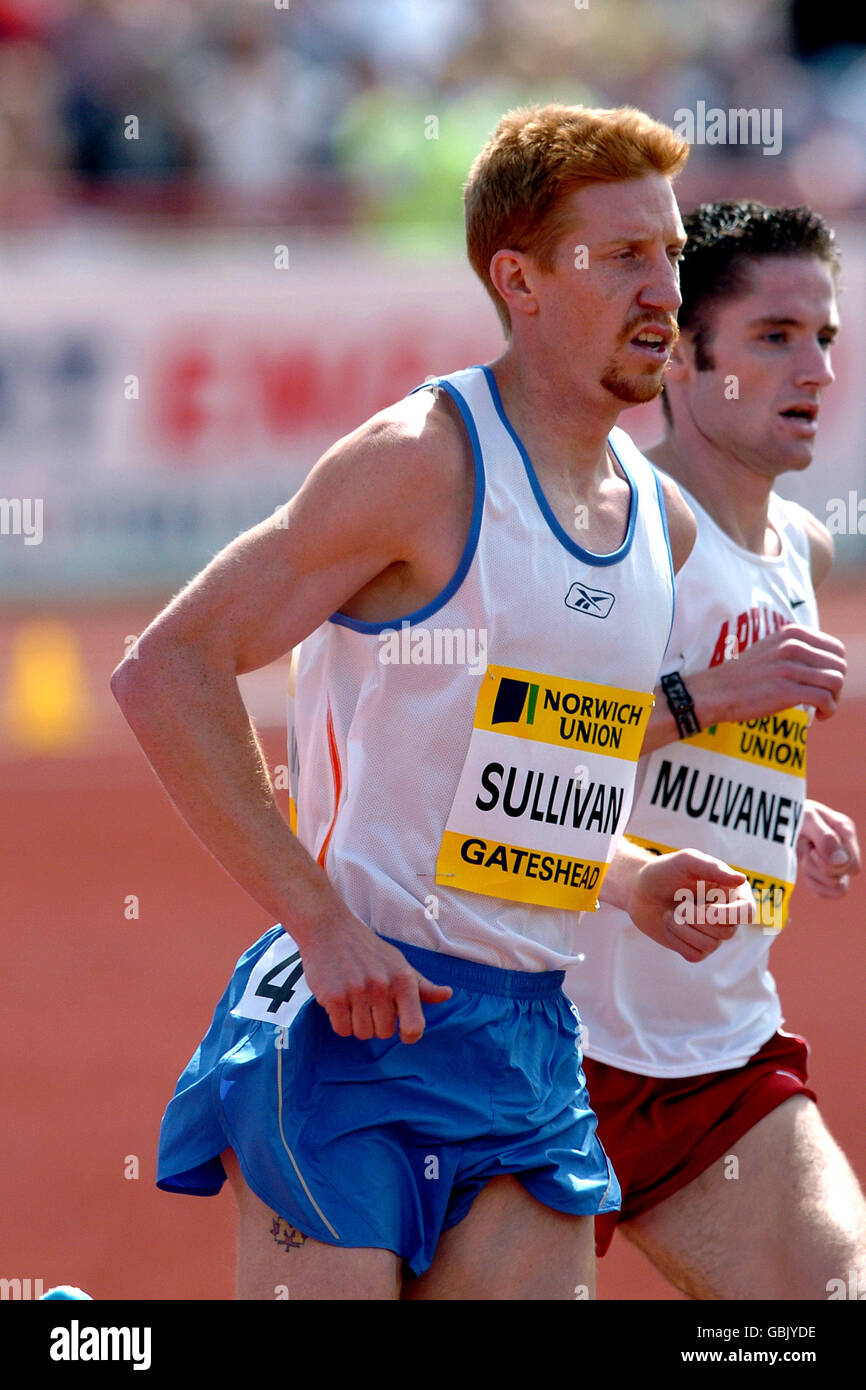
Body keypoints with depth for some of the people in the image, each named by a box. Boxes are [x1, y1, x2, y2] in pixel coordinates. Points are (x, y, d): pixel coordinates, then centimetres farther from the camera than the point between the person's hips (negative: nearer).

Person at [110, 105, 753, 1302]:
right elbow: (166, 673, -14)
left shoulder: (660, 521, 13)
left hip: (531, 1036, 7)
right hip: (360, 1015, -7)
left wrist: (630, 884, 6)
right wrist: (323, 922, -17)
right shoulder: (426, 462, -10)